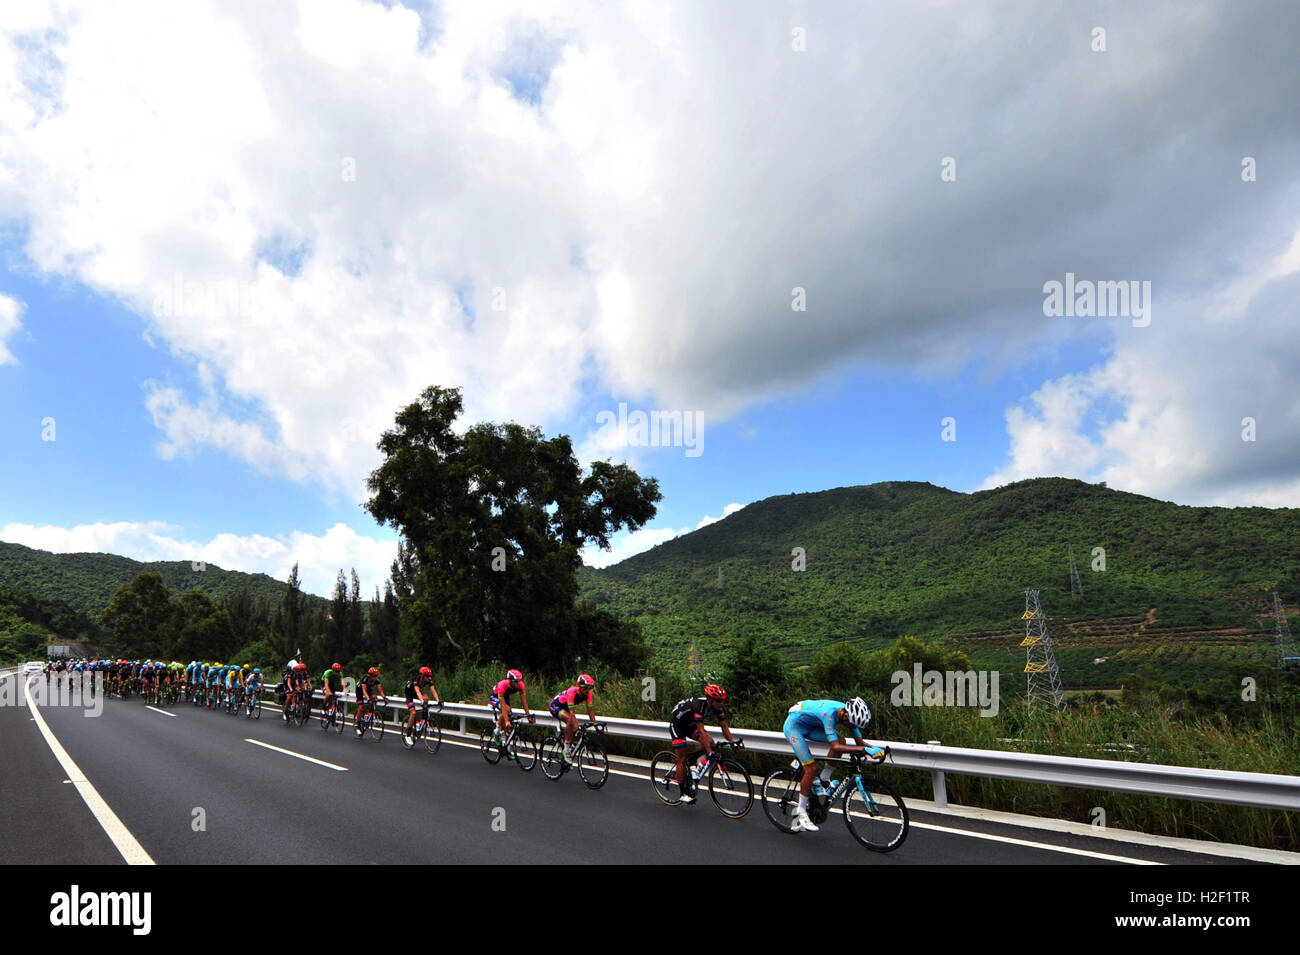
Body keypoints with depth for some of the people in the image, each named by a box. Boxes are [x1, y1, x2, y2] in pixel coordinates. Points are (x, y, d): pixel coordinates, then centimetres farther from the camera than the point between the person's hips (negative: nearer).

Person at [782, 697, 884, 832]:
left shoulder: (849, 712, -13)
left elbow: (859, 741, -5)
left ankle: (823, 781, 2)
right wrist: (865, 749, -45)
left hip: (809, 725, 8)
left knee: (841, 741, -14)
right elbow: (835, 746, -41)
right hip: (794, 726, -8)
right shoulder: (829, 713, -37)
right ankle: (801, 812, 1)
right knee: (812, 768, -14)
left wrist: (874, 749, -24)